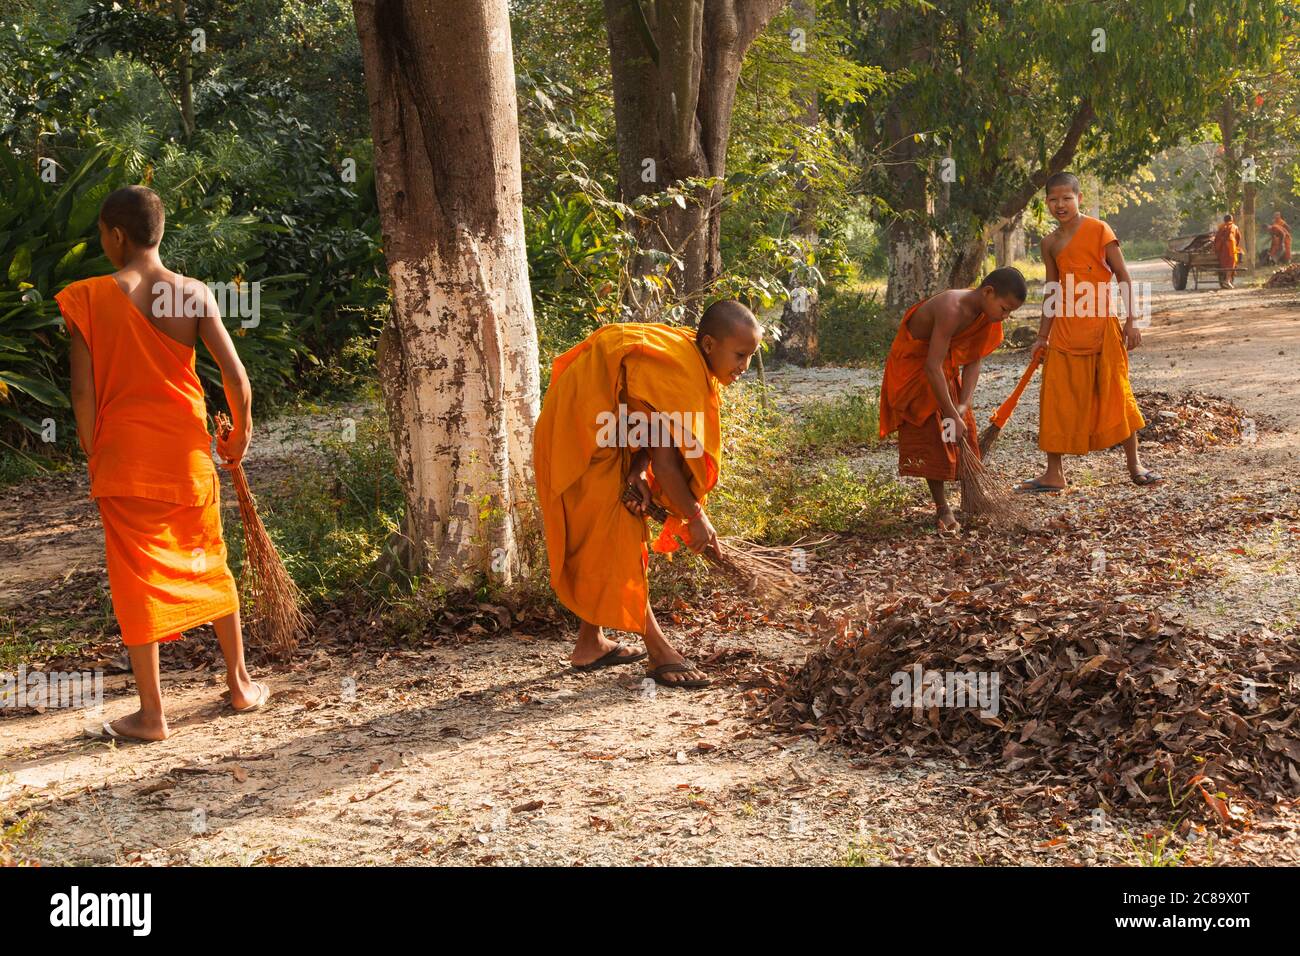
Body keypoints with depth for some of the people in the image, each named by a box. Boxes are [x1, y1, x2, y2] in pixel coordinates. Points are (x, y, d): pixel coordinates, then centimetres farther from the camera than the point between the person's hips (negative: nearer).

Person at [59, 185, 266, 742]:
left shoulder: (88, 298, -8)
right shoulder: (193, 294, -3)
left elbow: (83, 388, -9)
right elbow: (235, 375, -8)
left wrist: (93, 452, 4)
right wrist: (240, 434, 8)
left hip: (123, 457, -2)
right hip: (187, 452, 3)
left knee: (136, 578, 4)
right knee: (209, 566, 18)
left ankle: (151, 714, 9)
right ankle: (241, 685, 28)